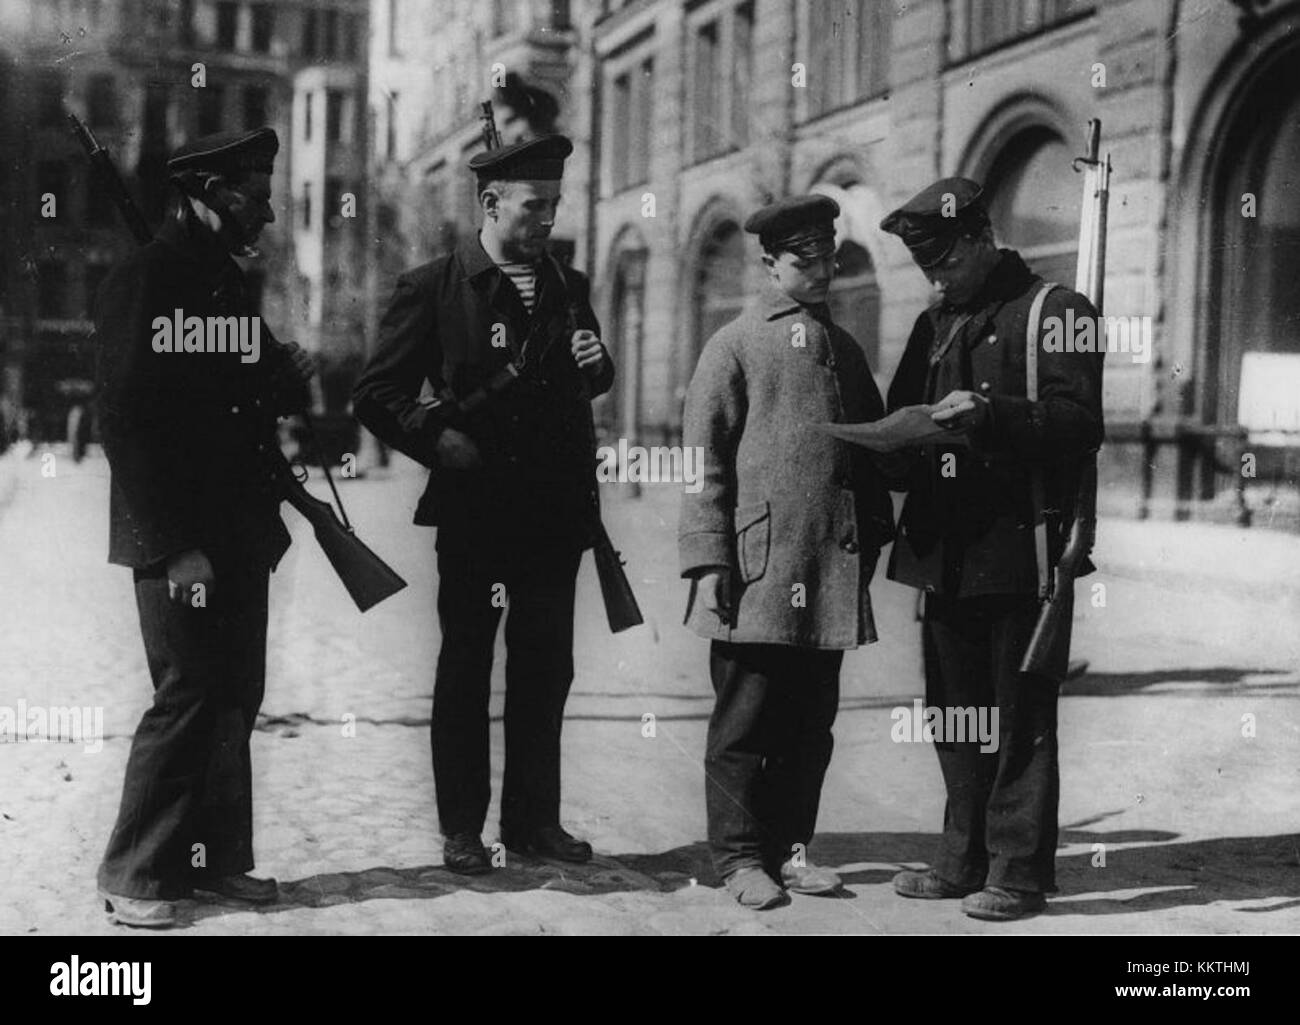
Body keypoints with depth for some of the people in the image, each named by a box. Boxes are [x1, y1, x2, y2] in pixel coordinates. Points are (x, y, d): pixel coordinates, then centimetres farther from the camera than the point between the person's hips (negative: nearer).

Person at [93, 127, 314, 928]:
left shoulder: (227, 279, 15)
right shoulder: (145, 281, -11)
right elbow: (128, 423, -16)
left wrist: (289, 378, -1)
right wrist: (175, 548, -19)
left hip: (240, 537, 8)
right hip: (180, 543, -8)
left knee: (235, 698, 11)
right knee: (187, 699, -5)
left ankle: (216, 858, 22)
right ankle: (134, 876, 8)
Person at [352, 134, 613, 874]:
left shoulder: (569, 287, 11)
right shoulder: (433, 288, -3)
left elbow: (588, 386, 22)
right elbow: (379, 397, -3)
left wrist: (596, 363, 0)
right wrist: (436, 438, -17)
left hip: (555, 511, 4)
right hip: (473, 510, -4)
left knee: (547, 669, 9)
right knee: (465, 668, 6)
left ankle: (535, 817, 21)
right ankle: (462, 827, 15)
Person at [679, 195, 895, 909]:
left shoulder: (845, 349, 17)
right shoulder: (733, 346, 2)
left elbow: (874, 445, 22)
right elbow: (704, 460, -3)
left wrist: (874, 536, 12)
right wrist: (709, 563, -10)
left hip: (834, 569, 5)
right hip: (758, 567, -5)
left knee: (811, 721, 9)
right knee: (745, 719, 1)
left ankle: (789, 848, 20)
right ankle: (740, 857, 11)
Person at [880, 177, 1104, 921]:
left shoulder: (1054, 312, -3)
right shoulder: (934, 326, 19)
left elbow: (1081, 424, -12)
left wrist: (992, 413, -24)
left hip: (1020, 552, -7)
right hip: (945, 552, 7)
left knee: (1020, 718, -2)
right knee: (954, 713, 12)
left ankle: (1020, 872, 6)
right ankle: (966, 859, 23)